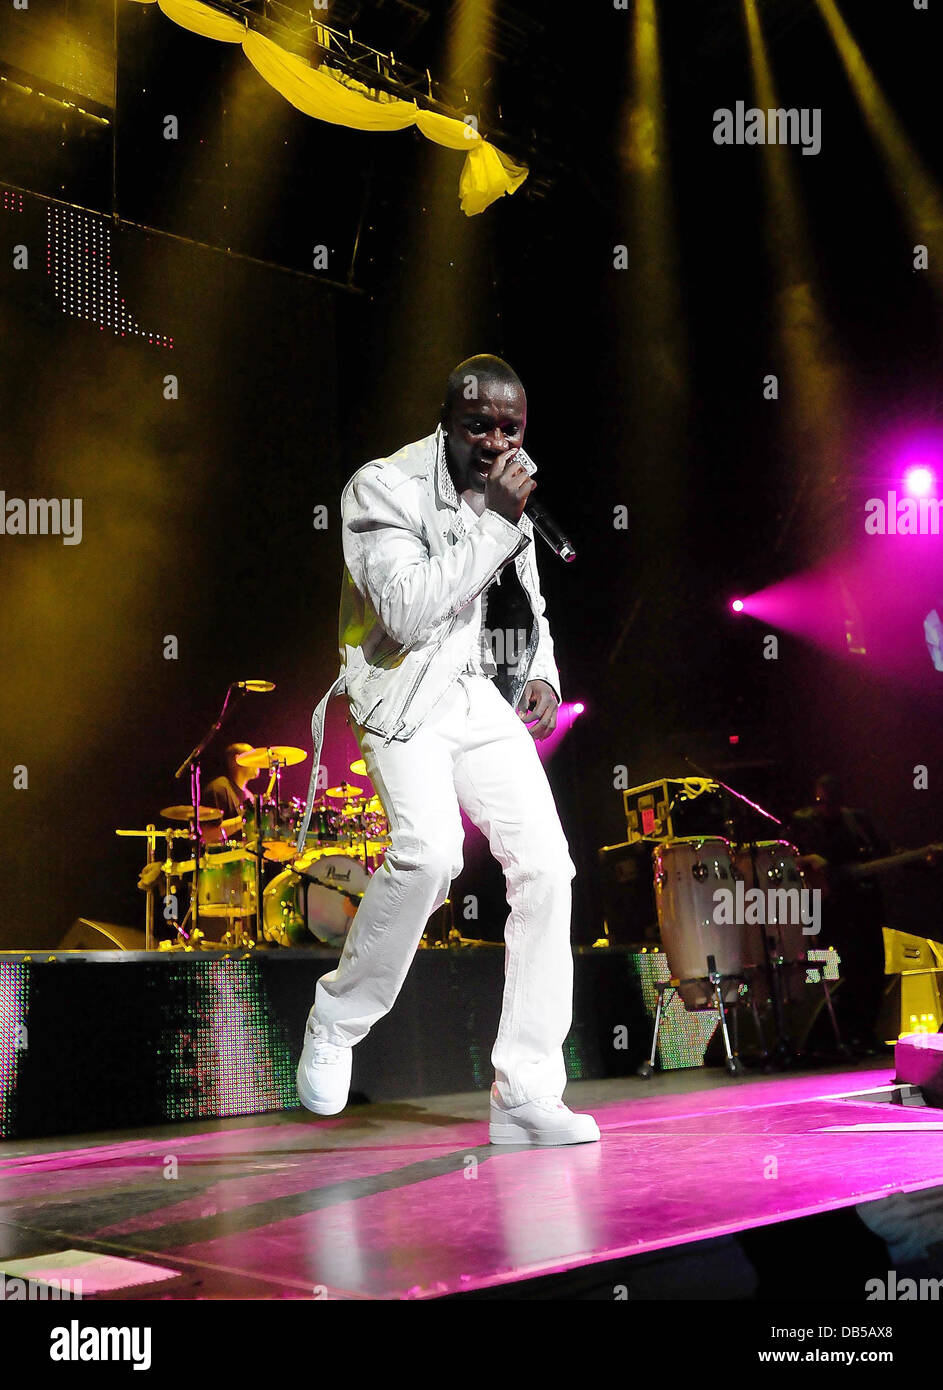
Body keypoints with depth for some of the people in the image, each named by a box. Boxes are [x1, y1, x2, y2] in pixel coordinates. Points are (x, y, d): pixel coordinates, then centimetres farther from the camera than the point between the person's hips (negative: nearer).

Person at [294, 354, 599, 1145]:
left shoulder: (510, 493, 11)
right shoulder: (383, 487, -11)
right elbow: (406, 611, -25)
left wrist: (542, 673, 6)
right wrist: (496, 524, -22)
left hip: (481, 695, 6)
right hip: (403, 696, -6)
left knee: (545, 863, -9)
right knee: (429, 851, -30)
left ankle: (526, 1097, -3)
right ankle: (336, 1021, -3)